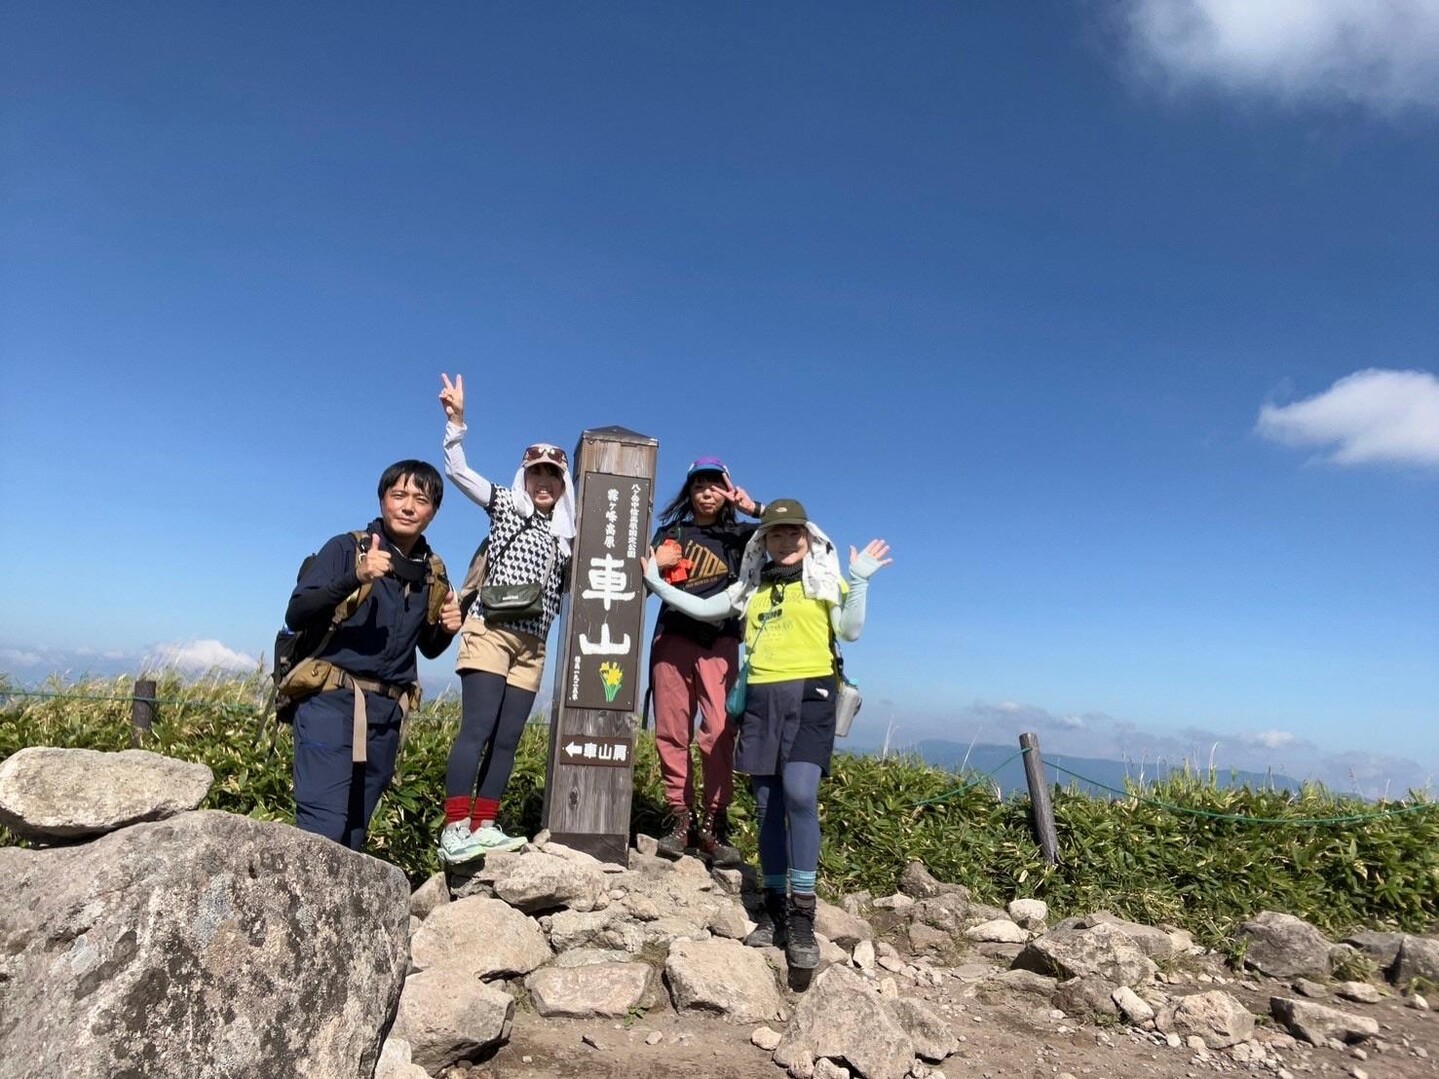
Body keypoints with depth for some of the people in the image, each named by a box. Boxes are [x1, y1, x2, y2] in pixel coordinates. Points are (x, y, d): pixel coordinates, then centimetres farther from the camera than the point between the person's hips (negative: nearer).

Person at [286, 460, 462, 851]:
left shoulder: (433, 574, 11)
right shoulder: (346, 549, -3)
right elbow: (296, 616, -13)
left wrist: (448, 629, -2)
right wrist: (356, 578, -27)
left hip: (386, 713, 5)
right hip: (331, 702, -5)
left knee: (354, 830, 11)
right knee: (323, 825, -12)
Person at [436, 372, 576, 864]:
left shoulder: (566, 535, 17)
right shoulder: (505, 506, 7)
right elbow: (458, 471, -3)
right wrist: (456, 421, -15)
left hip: (532, 644, 5)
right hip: (490, 631, -5)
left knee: (507, 738, 3)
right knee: (477, 729, -13)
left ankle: (484, 826, 7)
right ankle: (454, 829, -12)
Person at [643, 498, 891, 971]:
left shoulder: (827, 581, 7)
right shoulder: (752, 587, 18)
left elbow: (850, 630, -5)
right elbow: (703, 609, 22)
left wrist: (860, 582, -15)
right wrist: (656, 583, 20)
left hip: (810, 695, -4)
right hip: (761, 700, 4)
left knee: (799, 795, -21)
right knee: (768, 806, 5)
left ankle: (802, 918, -14)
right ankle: (775, 909, 16)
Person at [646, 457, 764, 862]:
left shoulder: (738, 535, 11)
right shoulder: (670, 532, 17)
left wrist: (751, 507, -6)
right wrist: (653, 565, -7)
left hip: (719, 643, -2)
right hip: (673, 638, 2)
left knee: (719, 732, -11)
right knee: (671, 731, 1)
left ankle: (713, 823, -4)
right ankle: (679, 817, 9)